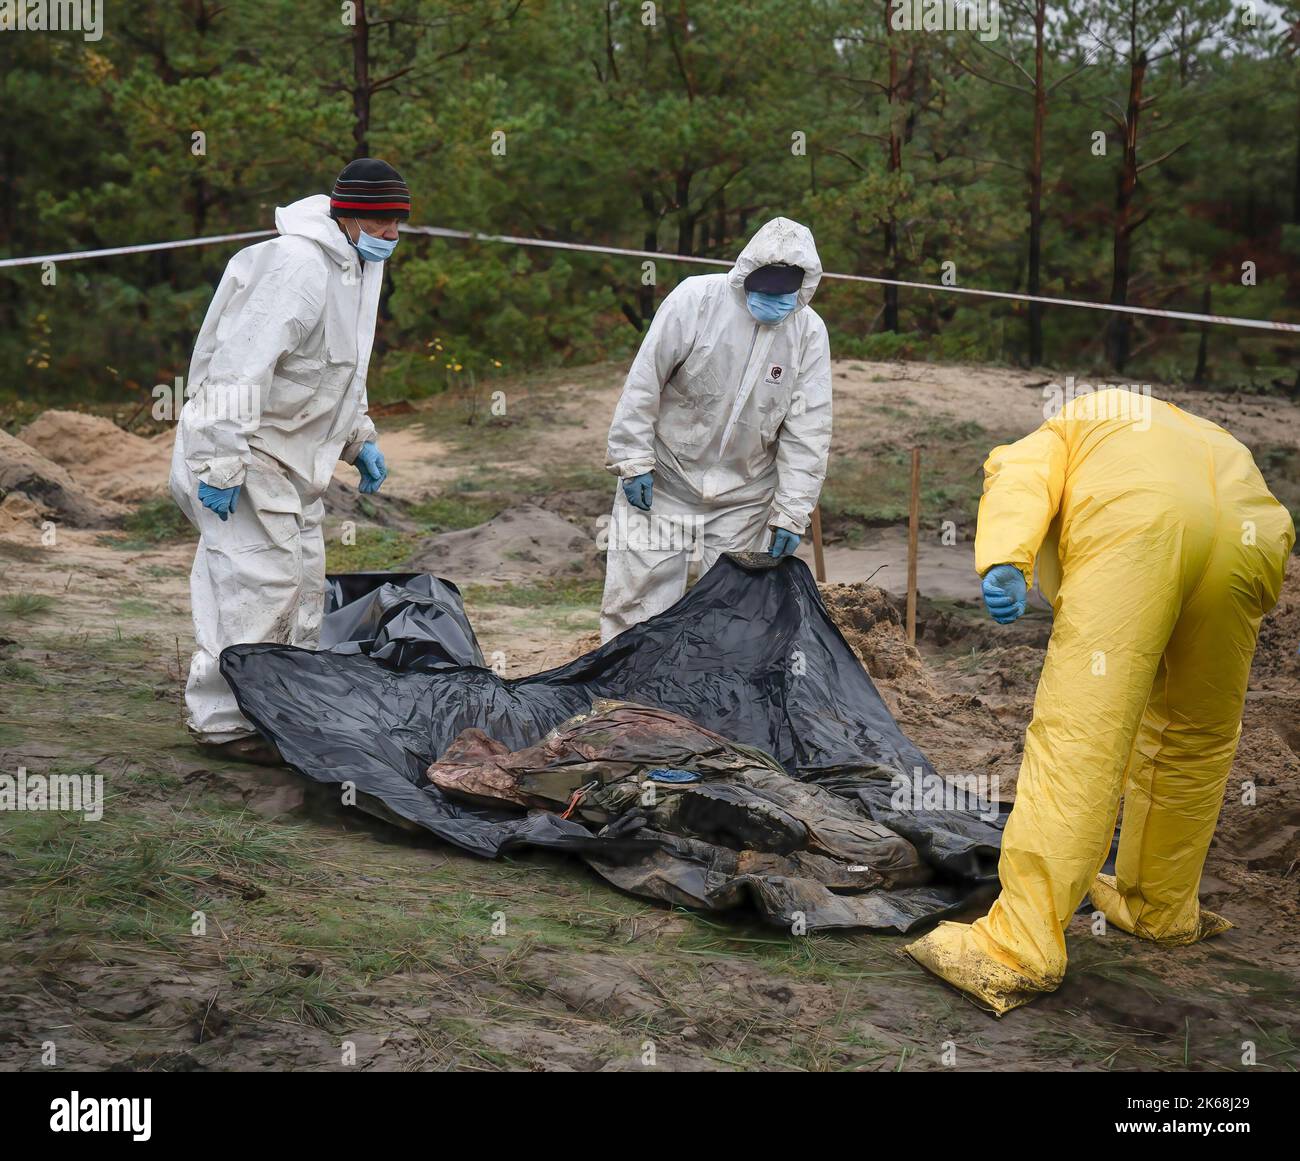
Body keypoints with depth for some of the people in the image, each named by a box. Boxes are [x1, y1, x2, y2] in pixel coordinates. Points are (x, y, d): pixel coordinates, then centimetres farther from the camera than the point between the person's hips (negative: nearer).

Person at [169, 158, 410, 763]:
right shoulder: (297, 266, -24)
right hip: (244, 446, -10)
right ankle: (222, 717, -3)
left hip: (296, 453, 10)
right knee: (259, 579, -12)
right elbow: (239, 366, -27)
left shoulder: (362, 265, 9)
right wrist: (222, 463, -29)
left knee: (304, 577, 14)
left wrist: (359, 438, 20)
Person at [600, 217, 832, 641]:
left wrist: (791, 513, -8)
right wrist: (633, 460, -12)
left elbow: (807, 430, -5)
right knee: (638, 590, 0)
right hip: (663, 481, -2)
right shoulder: (696, 299, -15)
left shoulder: (810, 332, -7)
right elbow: (644, 381, -11)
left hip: (743, 496, 2)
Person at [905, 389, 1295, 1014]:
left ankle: (1020, 948, -12)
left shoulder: (1059, 430, 35)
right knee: (1195, 738, 22)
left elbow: (1017, 482, 9)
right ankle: (1162, 907, 35)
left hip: (1136, 517, -5)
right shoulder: (1201, 432, 47)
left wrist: (1004, 562, -8)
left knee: (1079, 733, -9)